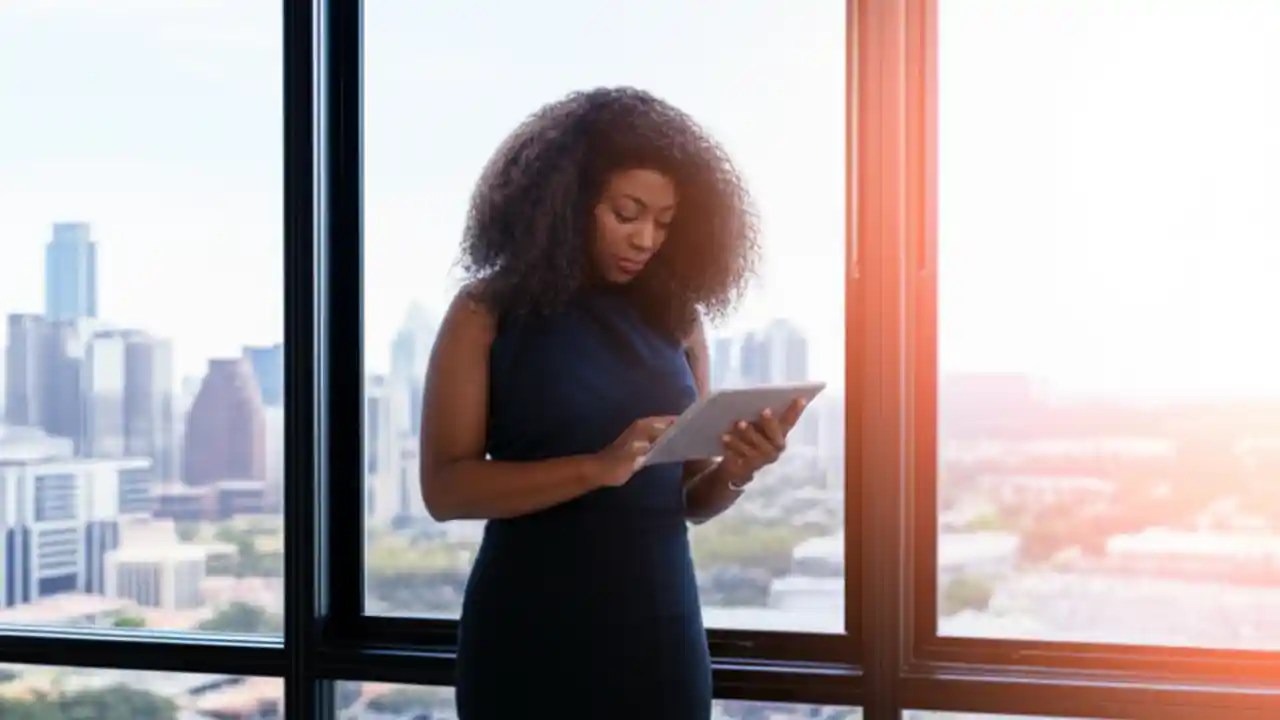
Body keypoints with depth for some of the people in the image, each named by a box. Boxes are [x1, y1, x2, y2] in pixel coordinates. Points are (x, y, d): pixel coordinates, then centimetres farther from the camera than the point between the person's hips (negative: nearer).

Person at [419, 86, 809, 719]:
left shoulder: (676, 316, 6)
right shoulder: (489, 313, -4)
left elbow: (689, 498, 12)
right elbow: (445, 487, -11)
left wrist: (736, 471, -10)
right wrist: (597, 467, -22)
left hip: (661, 628, 3)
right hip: (532, 636, -3)